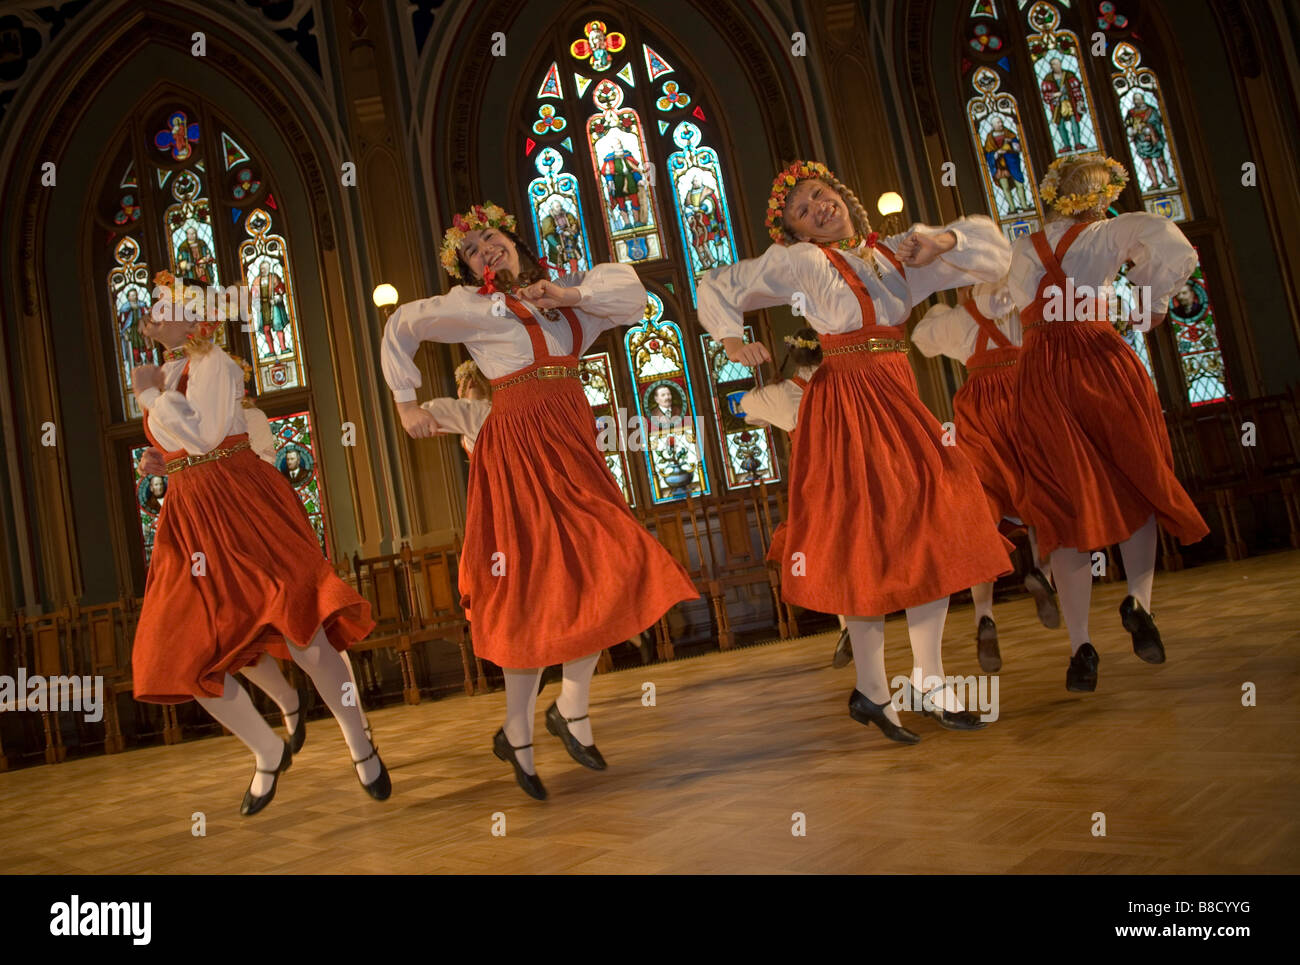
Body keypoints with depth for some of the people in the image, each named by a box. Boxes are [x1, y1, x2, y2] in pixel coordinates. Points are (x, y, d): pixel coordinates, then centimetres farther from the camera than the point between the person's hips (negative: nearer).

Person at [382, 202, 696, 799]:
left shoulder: (564, 302, 16)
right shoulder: (473, 307, 2)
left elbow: (632, 298, 10)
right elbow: (400, 329, 10)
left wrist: (568, 294, -1)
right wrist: (407, 404, 12)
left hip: (573, 443, 6)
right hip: (519, 444, -5)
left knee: (601, 570, -1)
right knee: (537, 584, -5)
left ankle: (572, 708, 15)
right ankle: (518, 734, 9)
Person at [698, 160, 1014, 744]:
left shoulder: (894, 255, 12)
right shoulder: (798, 262, -1)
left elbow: (990, 250, 16)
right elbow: (717, 287, 7)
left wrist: (943, 242, -2)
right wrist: (733, 342, -5)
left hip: (901, 400, 6)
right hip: (846, 405, -6)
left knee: (931, 538, 6)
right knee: (867, 543, -3)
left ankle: (928, 681, 20)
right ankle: (872, 693, 10)